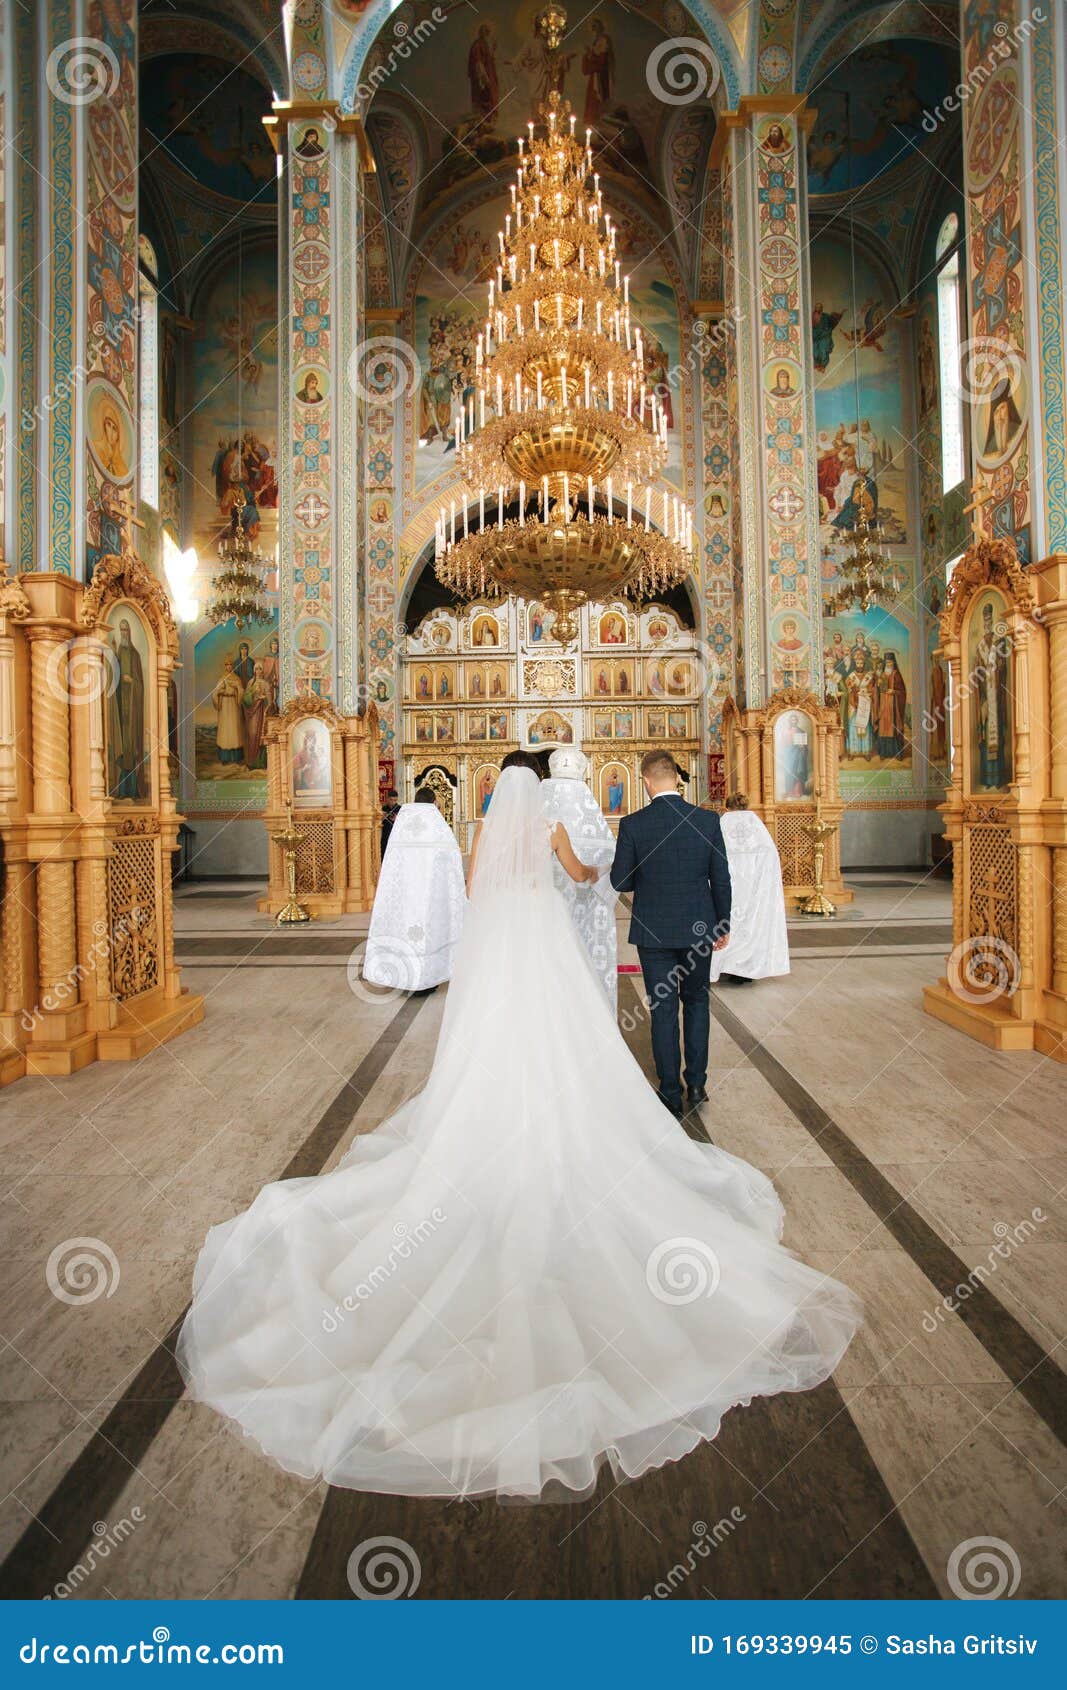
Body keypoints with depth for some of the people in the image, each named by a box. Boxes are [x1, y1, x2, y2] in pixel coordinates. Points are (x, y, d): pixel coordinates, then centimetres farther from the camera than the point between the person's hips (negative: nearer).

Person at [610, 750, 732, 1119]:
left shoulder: (632, 824, -12)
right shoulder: (708, 820, -6)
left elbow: (620, 881, -7)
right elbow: (721, 879, -2)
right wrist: (724, 925, 10)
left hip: (654, 930, -2)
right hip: (698, 927, 2)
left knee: (663, 1010, 8)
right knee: (697, 1002, 20)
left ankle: (671, 1095, 17)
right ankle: (696, 1084, 26)